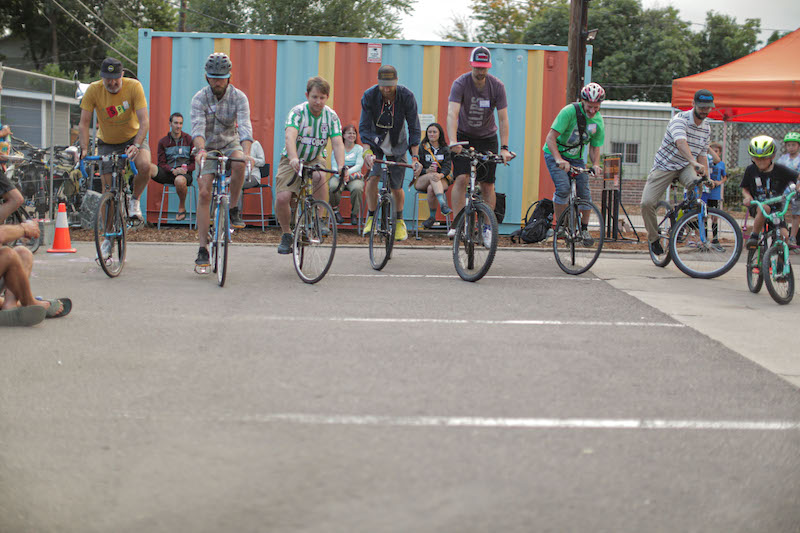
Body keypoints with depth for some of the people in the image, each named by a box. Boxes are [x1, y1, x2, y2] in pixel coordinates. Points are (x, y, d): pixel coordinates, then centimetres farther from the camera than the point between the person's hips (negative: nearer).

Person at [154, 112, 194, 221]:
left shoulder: (189, 140, 7)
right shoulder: (163, 141, 11)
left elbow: (195, 162, 7)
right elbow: (161, 163, 5)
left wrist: (186, 169, -14)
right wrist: (172, 170, -16)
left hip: (185, 173, -1)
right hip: (168, 173, 1)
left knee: (179, 181, -41)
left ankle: (182, 207, -14)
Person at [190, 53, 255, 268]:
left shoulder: (239, 97, -14)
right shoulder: (199, 98, -14)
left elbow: (245, 126, -28)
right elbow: (197, 127, -29)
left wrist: (246, 152, -46)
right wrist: (200, 150, -49)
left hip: (231, 143, 0)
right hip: (208, 147, 0)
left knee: (239, 163, -36)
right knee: (204, 194, -12)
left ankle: (234, 210, -16)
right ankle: (203, 249, -8)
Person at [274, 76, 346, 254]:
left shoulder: (331, 116, -10)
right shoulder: (298, 111, -19)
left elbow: (338, 143, -20)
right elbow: (290, 136, -35)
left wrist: (341, 166, -39)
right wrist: (293, 159, -54)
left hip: (315, 159, 2)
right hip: (292, 160, -1)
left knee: (320, 178, -34)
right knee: (282, 198, -21)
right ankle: (286, 234, 6)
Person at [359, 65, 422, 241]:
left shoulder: (407, 96, -24)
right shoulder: (369, 96, -23)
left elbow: (414, 128, -21)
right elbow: (364, 127, -22)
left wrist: (415, 156, -29)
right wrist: (368, 151, -37)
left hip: (397, 145, 0)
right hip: (375, 142, 0)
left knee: (396, 187, -1)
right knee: (373, 177, -21)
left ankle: (400, 221, 24)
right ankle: (371, 217, -3)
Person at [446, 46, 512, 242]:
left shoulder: (497, 86, -14)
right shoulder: (460, 84, -19)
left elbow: (503, 119, -16)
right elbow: (452, 114, -30)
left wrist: (504, 148, -26)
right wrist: (453, 143, -44)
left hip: (487, 138, 1)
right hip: (464, 136, -1)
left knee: (487, 184, 0)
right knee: (461, 178, -17)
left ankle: (487, 228, 12)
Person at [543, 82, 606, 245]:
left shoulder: (598, 121, -7)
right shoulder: (570, 111, -24)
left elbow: (594, 148, 0)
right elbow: (550, 137, -29)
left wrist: (595, 164, -21)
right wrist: (559, 159, -42)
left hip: (576, 157, 4)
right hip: (555, 153, -4)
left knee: (584, 191, -7)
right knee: (563, 188, -24)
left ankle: (584, 228, 11)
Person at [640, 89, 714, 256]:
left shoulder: (706, 128, 4)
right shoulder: (680, 119, -20)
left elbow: (702, 154, 12)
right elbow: (681, 143, -39)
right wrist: (694, 162, -55)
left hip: (686, 166, 4)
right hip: (664, 166, -4)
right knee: (647, 203, -18)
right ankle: (653, 237, 7)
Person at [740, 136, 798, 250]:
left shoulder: (780, 170, -8)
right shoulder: (750, 170, -4)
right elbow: (745, 189, 6)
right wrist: (747, 197, -15)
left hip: (776, 208, 1)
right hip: (757, 206, -1)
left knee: (784, 235, -15)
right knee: (764, 209, -38)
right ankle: (754, 236, -18)